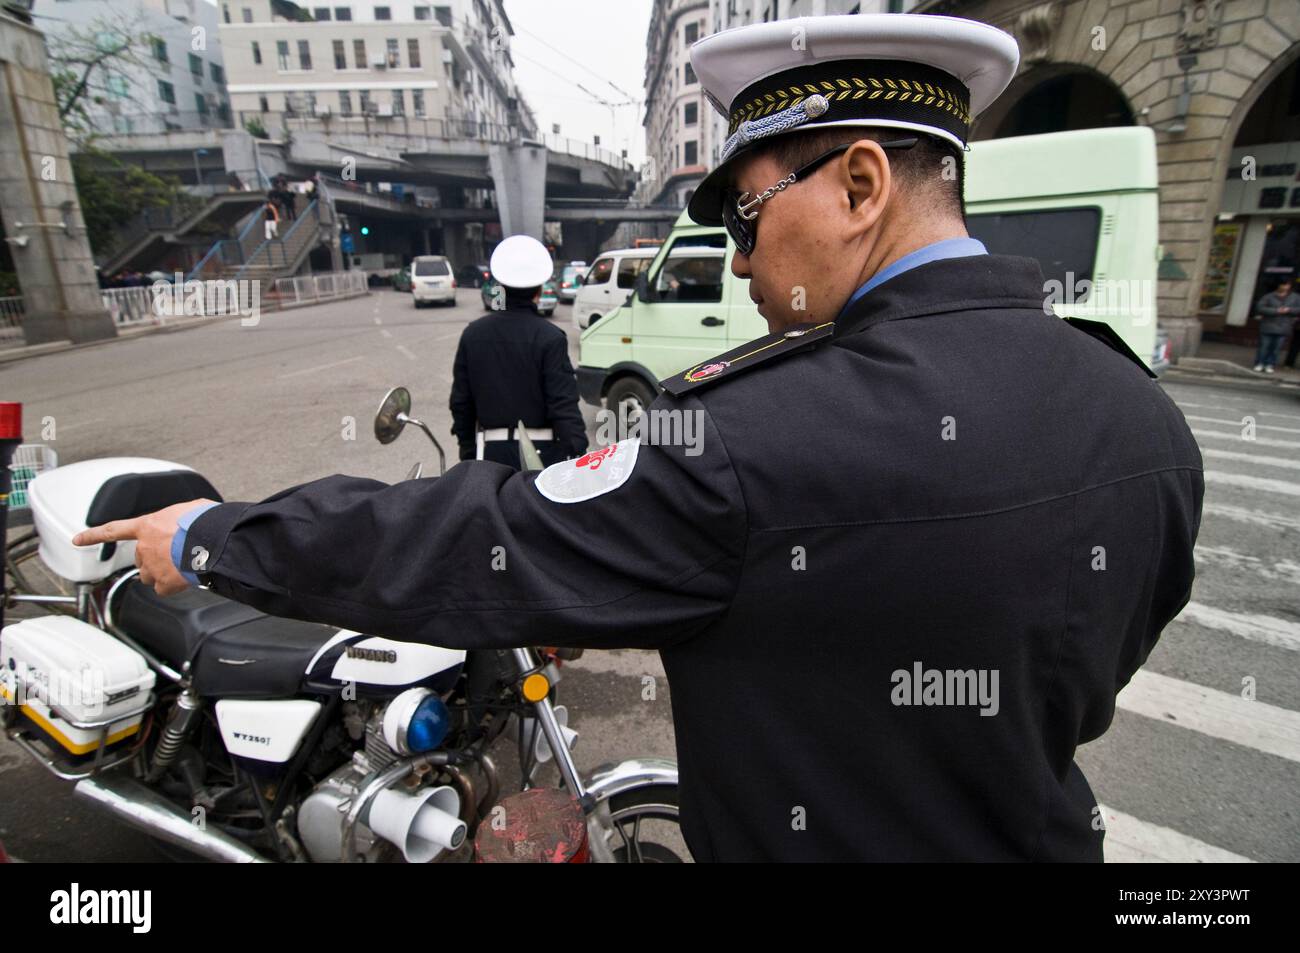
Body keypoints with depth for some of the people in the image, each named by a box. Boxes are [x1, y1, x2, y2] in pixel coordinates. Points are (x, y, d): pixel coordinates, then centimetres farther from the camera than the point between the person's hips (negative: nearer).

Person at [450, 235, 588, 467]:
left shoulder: (473, 334, 5)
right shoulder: (550, 338, -10)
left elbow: (460, 402, 9)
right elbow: (564, 406, -15)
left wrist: (468, 454, 19)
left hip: (492, 451, 4)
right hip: (542, 451, -4)